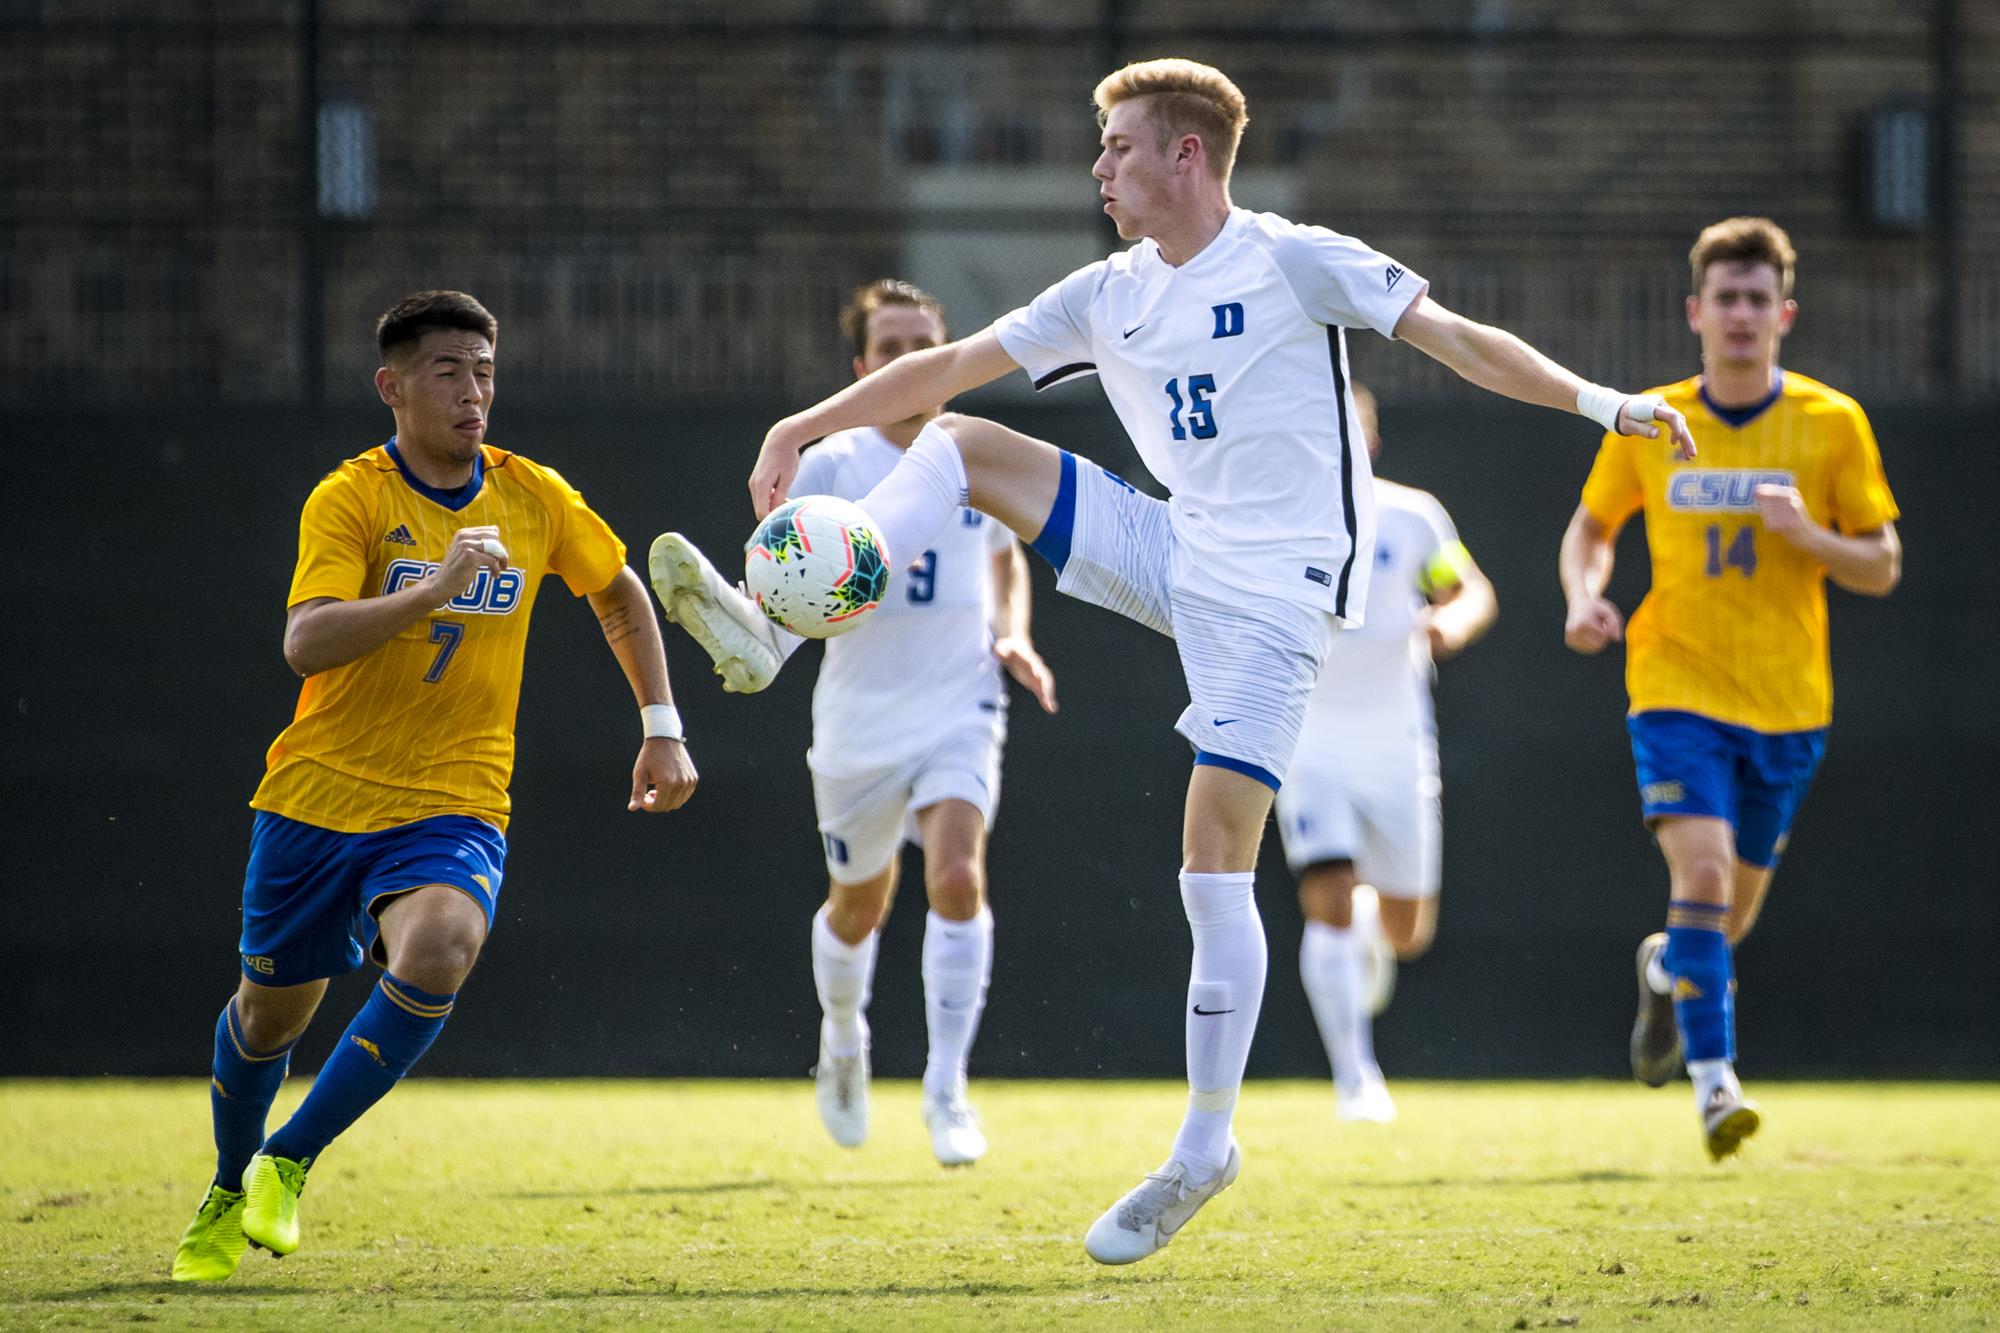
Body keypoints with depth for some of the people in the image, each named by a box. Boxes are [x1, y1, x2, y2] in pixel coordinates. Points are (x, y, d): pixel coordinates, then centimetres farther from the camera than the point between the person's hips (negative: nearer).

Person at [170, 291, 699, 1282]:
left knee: (438, 949, -30)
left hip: (456, 805, 1)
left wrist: (661, 726, 15)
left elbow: (619, 594, 21)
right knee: (271, 1008, 12)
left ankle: (290, 1161, -14)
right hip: (321, 792, -1)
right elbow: (305, 643, -25)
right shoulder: (350, 498, -10)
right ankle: (230, 1193, 42)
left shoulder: (536, 499, 2)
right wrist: (436, 588, -35)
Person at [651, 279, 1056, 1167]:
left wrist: (1014, 635, 3)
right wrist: (752, 635, -32)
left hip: (958, 705, 0)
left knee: (957, 876, -22)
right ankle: (842, 1043, 48)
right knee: (859, 903, 16)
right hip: (858, 718, 0)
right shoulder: (830, 468, -7)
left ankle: (946, 1091, -14)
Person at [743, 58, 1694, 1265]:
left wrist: (1597, 402, -26)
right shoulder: (1109, 297, 10)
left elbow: (1455, 338, -14)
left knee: (1215, 863, -12)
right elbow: (950, 367, 15)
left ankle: (1206, 1152, -3)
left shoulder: (1294, 263, -9)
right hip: (1175, 557, 7)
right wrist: (805, 427, 10)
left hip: (1277, 591, -7)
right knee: (959, 447, -1)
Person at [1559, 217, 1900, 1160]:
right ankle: (1714, 1082, -19)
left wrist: (1806, 534, -19)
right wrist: (1584, 596, -6)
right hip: (1678, 685, -1)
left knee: (1731, 912, 12)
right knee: (1701, 873, -22)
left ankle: (1665, 971, 48)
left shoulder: (1831, 425, -2)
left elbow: (1882, 569, 1)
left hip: (1788, 701, 1)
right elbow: (1590, 526, 16)